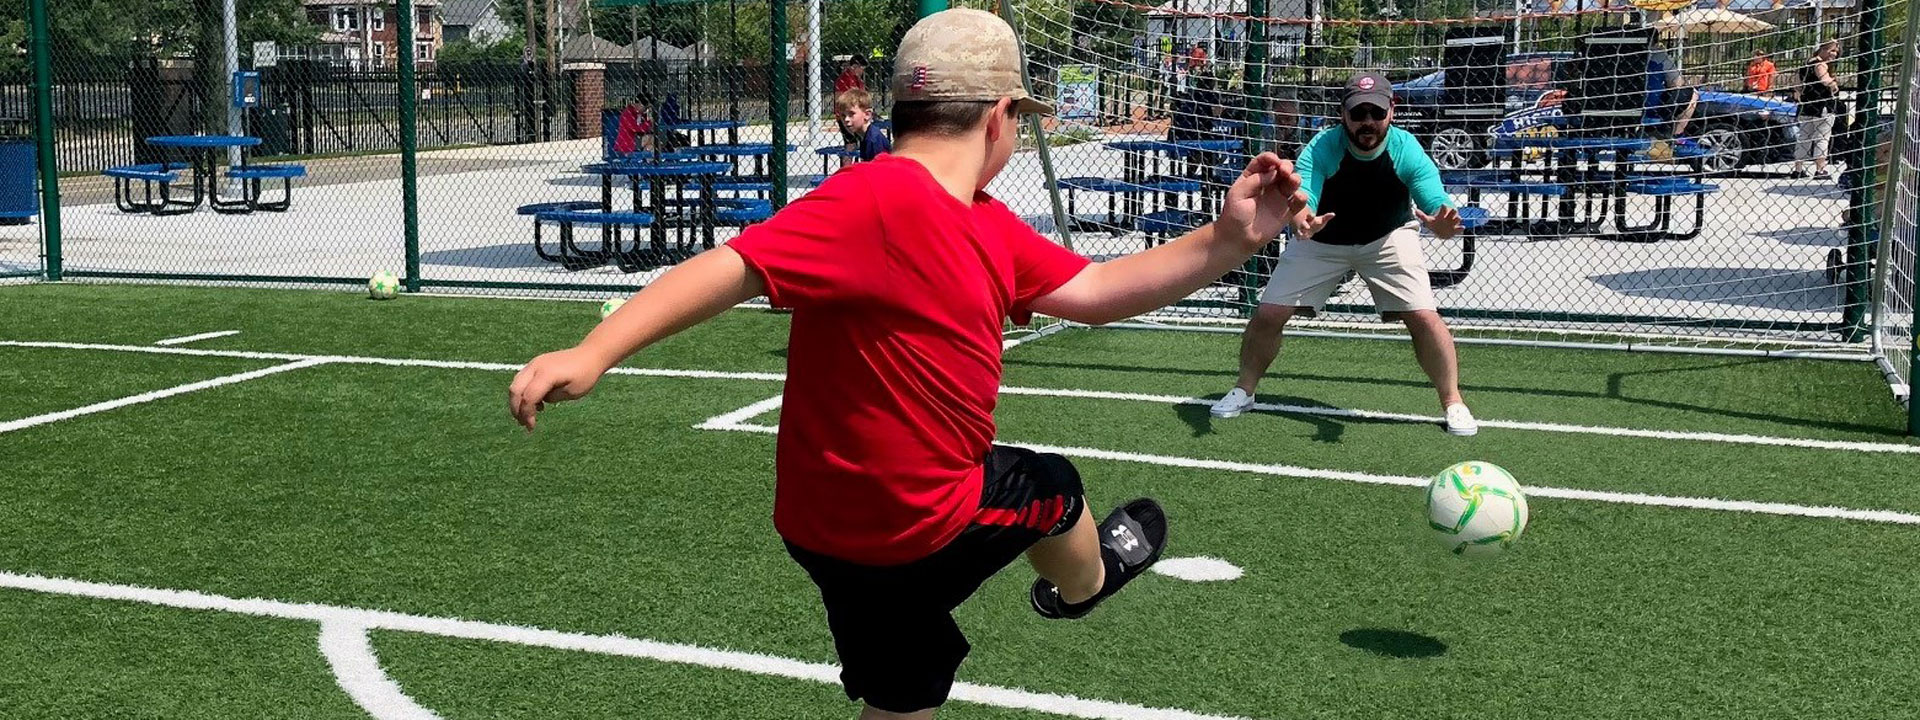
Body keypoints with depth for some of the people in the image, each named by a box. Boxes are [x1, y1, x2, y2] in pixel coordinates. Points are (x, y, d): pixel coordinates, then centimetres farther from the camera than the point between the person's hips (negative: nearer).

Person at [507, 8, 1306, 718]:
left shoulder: (988, 227, 4)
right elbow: (731, 267, -33)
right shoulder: (877, 200, -26)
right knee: (1053, 485, 21)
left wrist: (1227, 240, 0)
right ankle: (1085, 581, 58)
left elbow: (1095, 291, 9)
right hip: (919, 528, -8)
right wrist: (591, 353, -43)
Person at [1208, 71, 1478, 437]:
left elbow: (1439, 210, -34)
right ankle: (1243, 391, 17)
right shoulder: (1321, 148, -29)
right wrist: (1303, 222, -67)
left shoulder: (1407, 149, -27)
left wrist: (1442, 222, -59)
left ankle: (1453, 403, 5)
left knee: (1424, 317, -15)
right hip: (1322, 239, 0)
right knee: (1268, 314, -7)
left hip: (1387, 238, 0)